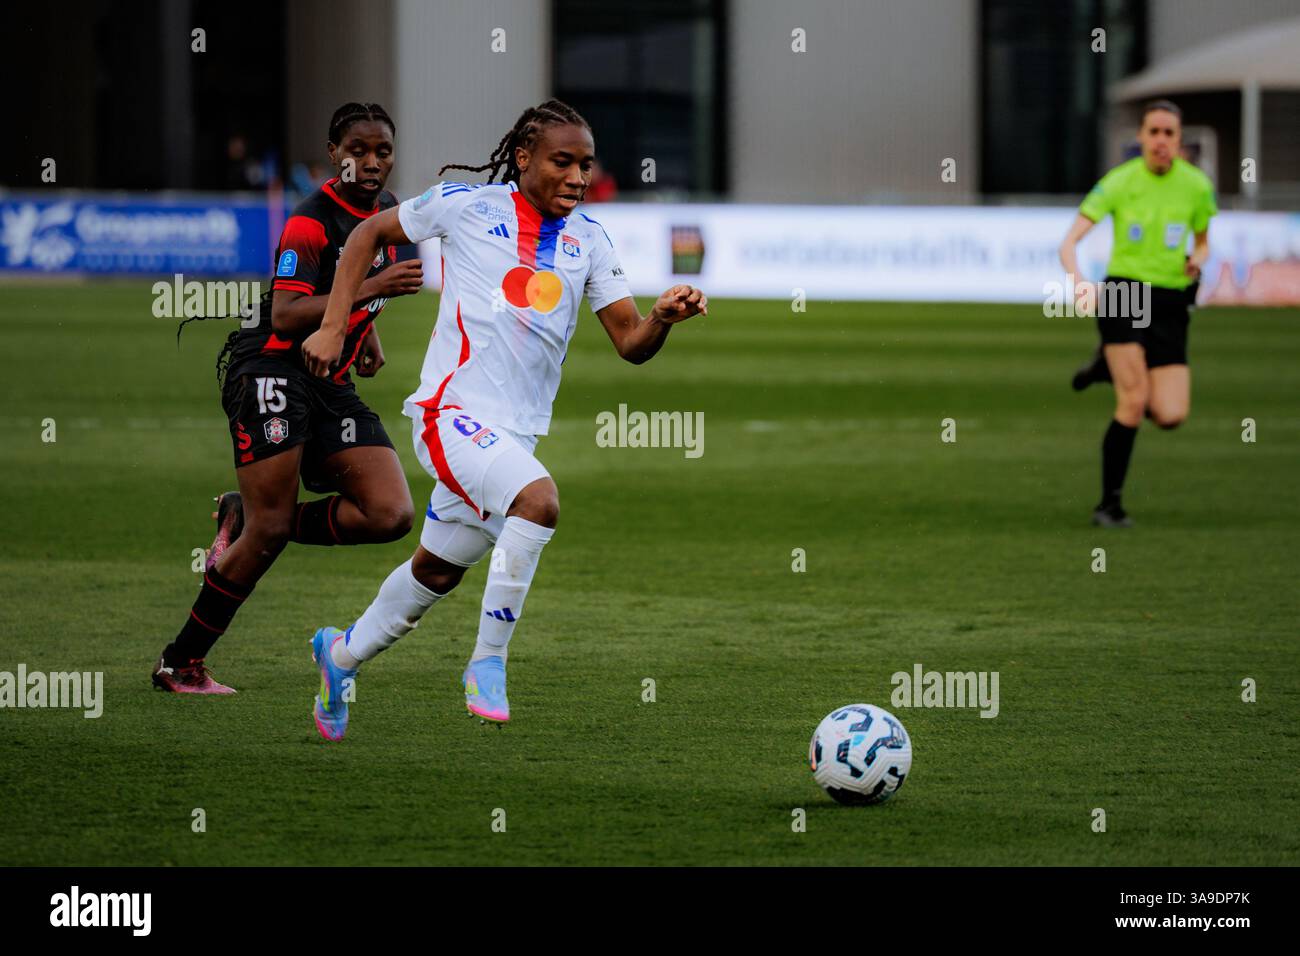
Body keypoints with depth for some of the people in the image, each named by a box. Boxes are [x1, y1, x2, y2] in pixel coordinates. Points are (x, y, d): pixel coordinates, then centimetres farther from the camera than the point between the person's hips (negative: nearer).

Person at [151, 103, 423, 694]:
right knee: (268, 529, -13)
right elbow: (285, 317, -22)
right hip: (272, 371, -8)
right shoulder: (311, 222, -13)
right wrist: (368, 289, -28)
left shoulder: (387, 209, 12)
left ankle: (246, 519, 8)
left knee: (391, 515, -10)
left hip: (332, 382, 8)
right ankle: (179, 663, 1)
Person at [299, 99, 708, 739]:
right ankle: (488, 661, -20)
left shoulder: (588, 239, 7)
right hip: (452, 411, -6)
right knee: (539, 500, -31)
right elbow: (370, 233, 8)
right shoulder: (467, 206, -5)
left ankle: (343, 653, 43)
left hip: (515, 432, 6)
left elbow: (631, 343, 2)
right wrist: (332, 327, 2)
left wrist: (663, 318, -20)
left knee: (440, 570, 18)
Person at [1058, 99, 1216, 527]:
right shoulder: (1119, 181, -5)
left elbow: (1202, 242, 19)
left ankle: (1114, 369, 22)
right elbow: (1069, 242, -9)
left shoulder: (1197, 185, 3)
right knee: (1134, 403, -17)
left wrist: (1197, 260, -5)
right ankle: (1109, 504, -2)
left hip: (1170, 303, 3)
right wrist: (1078, 282, -29)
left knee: (1171, 416, -9)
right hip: (1121, 295, -3)